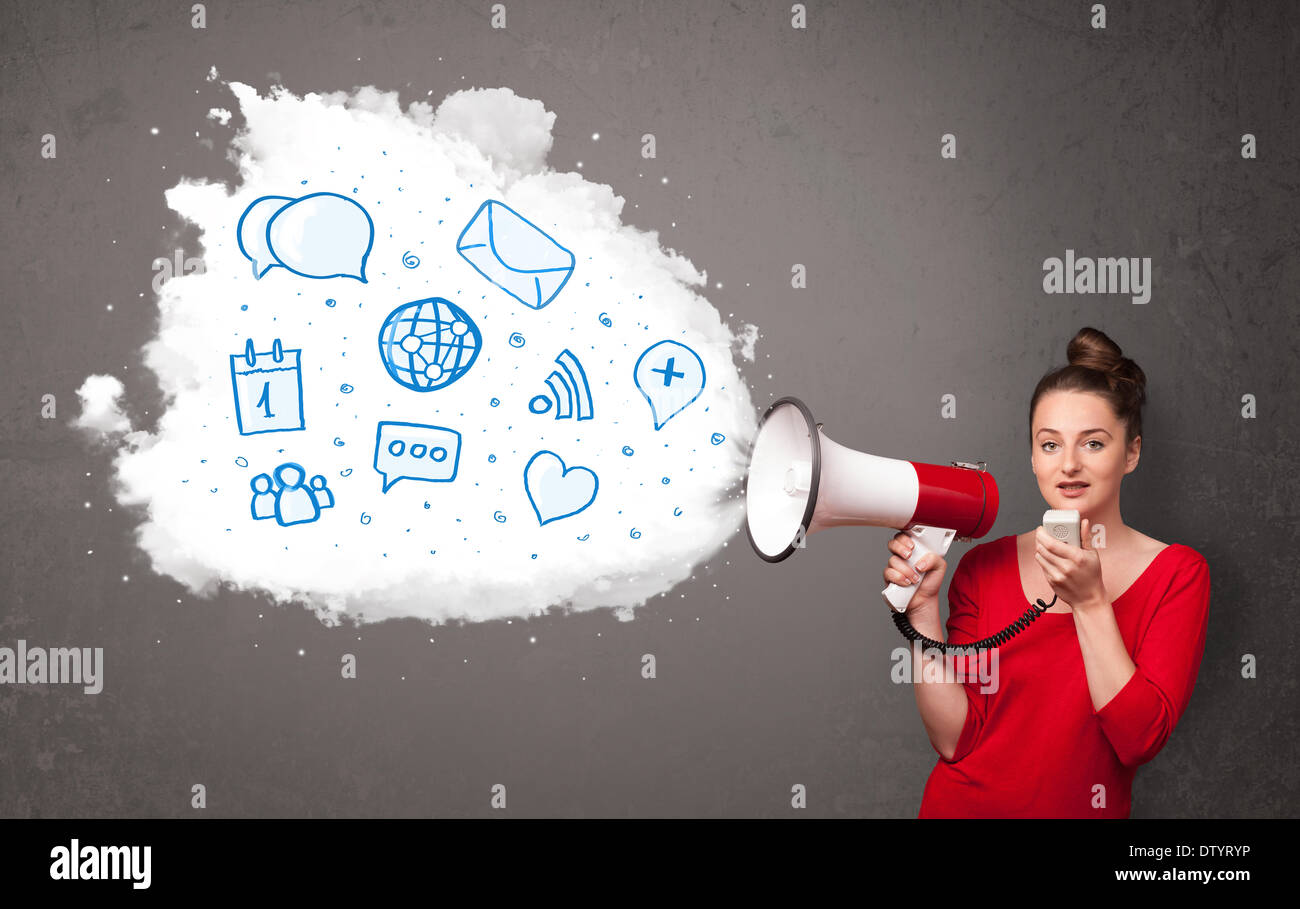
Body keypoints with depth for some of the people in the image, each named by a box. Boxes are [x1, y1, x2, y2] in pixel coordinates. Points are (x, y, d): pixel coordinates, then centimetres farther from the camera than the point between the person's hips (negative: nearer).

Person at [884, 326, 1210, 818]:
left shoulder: (1177, 573, -1)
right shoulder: (983, 566, 2)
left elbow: (1140, 739, -10)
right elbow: (954, 740, -3)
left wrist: (1089, 602, -15)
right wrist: (922, 611, -11)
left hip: (1083, 809, -1)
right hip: (964, 806, 1)